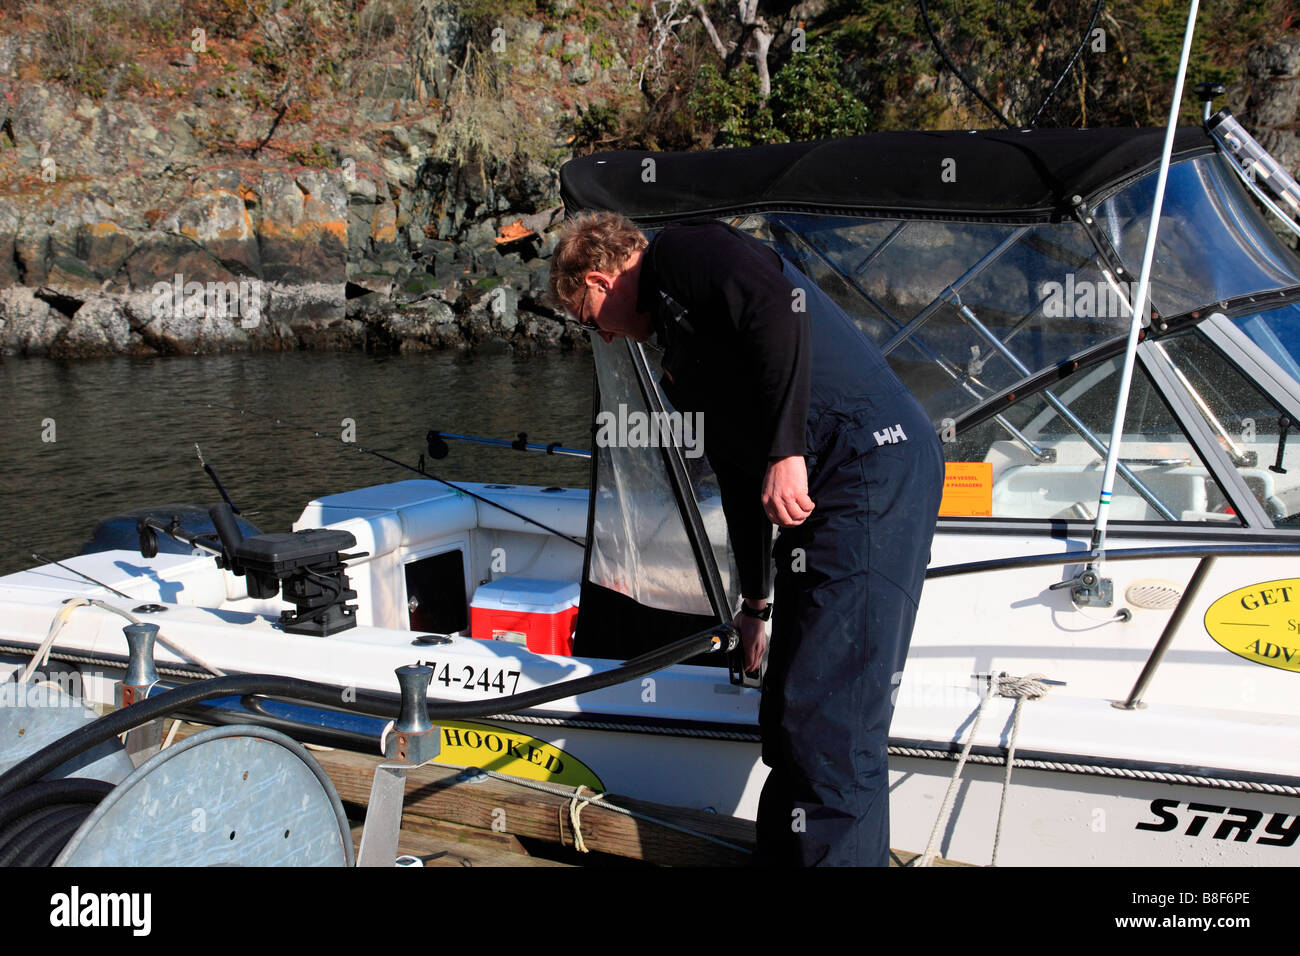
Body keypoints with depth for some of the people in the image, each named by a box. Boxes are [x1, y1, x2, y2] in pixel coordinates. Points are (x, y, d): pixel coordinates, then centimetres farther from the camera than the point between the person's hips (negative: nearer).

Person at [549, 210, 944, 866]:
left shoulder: (681, 249, 1)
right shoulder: (681, 353, 27)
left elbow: (780, 305, -20)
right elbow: (740, 476, 32)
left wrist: (786, 452, -22)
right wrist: (754, 603, 39)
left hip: (872, 464, -10)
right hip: (822, 492, 10)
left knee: (827, 722, -11)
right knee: (789, 716, 13)